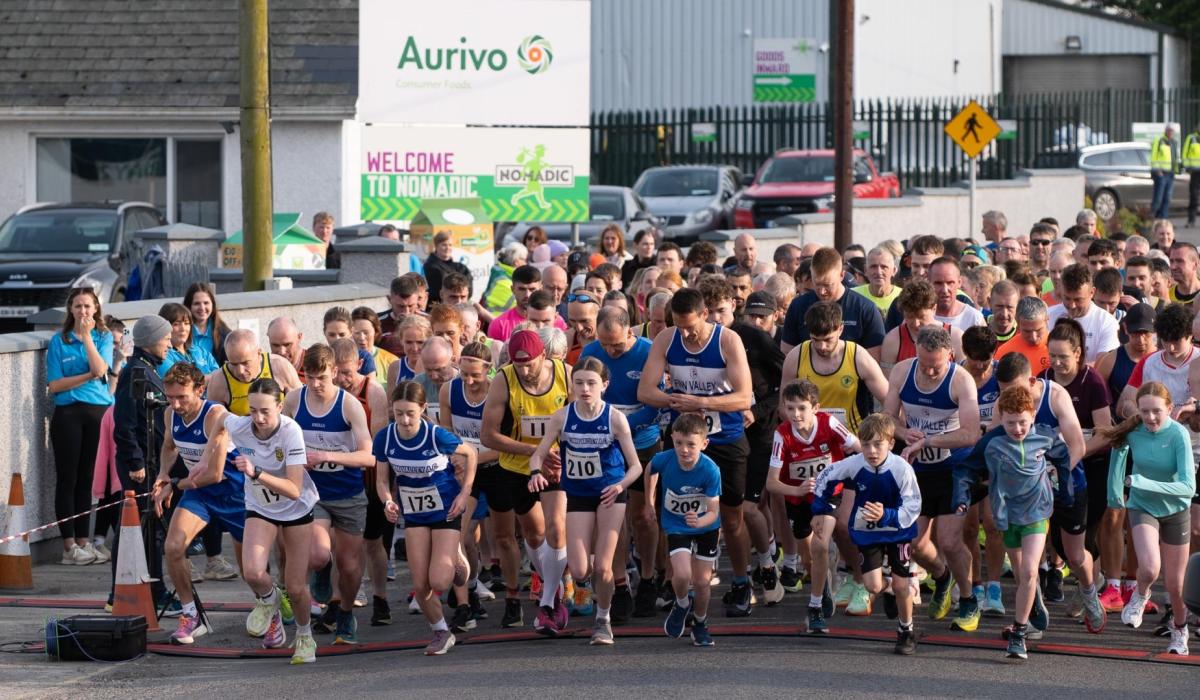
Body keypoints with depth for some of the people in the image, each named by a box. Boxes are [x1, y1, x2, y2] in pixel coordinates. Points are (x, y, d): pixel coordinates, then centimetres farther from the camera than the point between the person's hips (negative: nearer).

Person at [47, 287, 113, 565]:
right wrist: (88, 376, -8)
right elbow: (55, 385, -3)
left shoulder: (104, 338, 8)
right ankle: (69, 545, 1)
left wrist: (86, 336, -10)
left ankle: (82, 541, 12)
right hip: (68, 414, -2)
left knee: (88, 479, 5)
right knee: (68, 479, -1)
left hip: (99, 413, 2)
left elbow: (100, 370, -10)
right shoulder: (58, 341, 3)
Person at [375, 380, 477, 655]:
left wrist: (465, 493, -9)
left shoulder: (437, 436, -24)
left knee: (439, 581, -14)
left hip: (446, 510, -3)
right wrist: (388, 502, -21)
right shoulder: (385, 439, -14)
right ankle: (441, 633, 24)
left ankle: (458, 562, 22)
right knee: (420, 586, -1)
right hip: (414, 515, 3)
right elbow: (382, 479, -1)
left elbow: (470, 453, -5)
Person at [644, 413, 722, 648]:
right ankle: (682, 605, 14)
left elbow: (713, 512, -27)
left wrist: (699, 521, -49)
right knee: (682, 575, -19)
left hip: (706, 528, 0)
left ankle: (700, 624, 33)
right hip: (676, 527, 0)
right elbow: (650, 470, 3)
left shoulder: (710, 470, -29)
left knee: (702, 580, 6)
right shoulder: (664, 460, -23)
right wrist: (649, 503, 14)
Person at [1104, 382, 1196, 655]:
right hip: (1142, 508, 1)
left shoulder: (1178, 435, -25)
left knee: (1176, 584, 9)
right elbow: (1118, 447, 10)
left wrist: (1143, 483, -37)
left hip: (1174, 510, -1)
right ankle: (1140, 595, 11)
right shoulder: (1131, 432, -15)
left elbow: (1188, 486, -29)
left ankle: (1179, 631, 38)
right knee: (1150, 568, -25)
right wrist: (1115, 493, 12)